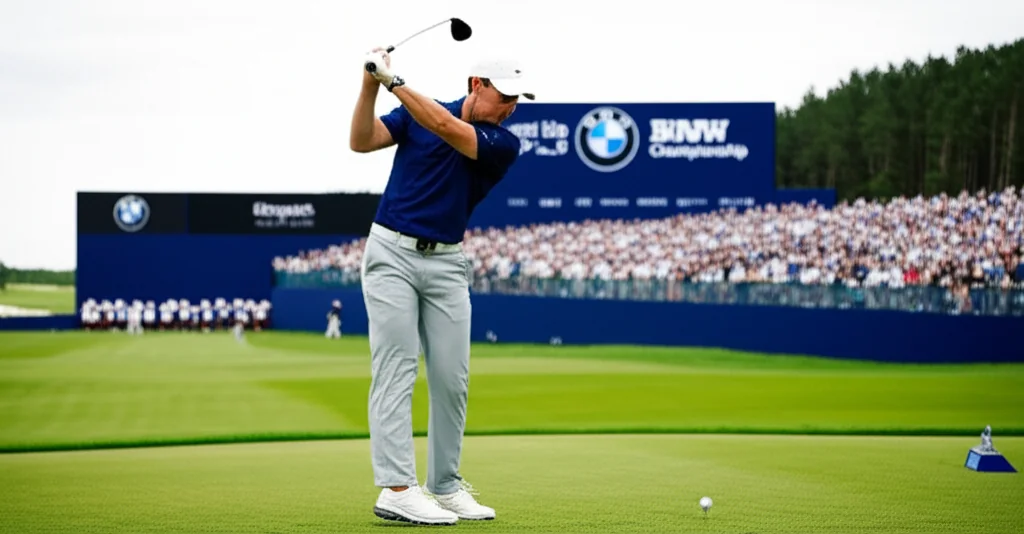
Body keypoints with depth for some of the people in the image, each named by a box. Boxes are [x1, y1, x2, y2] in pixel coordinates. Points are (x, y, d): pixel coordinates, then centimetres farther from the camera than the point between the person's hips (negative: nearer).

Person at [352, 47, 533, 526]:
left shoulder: (502, 144, -3)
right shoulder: (416, 110, 2)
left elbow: (447, 129, -20)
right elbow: (362, 141, -9)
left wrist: (394, 81, -23)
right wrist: (371, 84, -22)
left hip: (446, 263, 2)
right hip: (391, 253, -2)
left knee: (451, 378, 1)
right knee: (396, 370, -9)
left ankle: (444, 484, 13)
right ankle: (396, 489, -14)